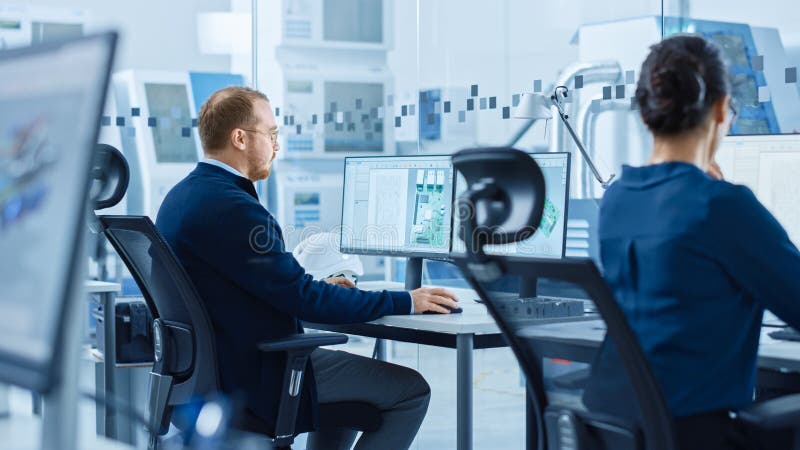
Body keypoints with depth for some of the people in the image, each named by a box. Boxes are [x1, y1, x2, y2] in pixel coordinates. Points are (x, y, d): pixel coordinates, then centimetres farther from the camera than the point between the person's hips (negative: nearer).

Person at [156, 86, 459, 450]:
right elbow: (302, 299, -23)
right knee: (412, 390, -6)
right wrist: (404, 303, -14)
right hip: (257, 376, -10)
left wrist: (317, 290, 16)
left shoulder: (181, 196, 9)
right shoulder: (231, 208, -23)